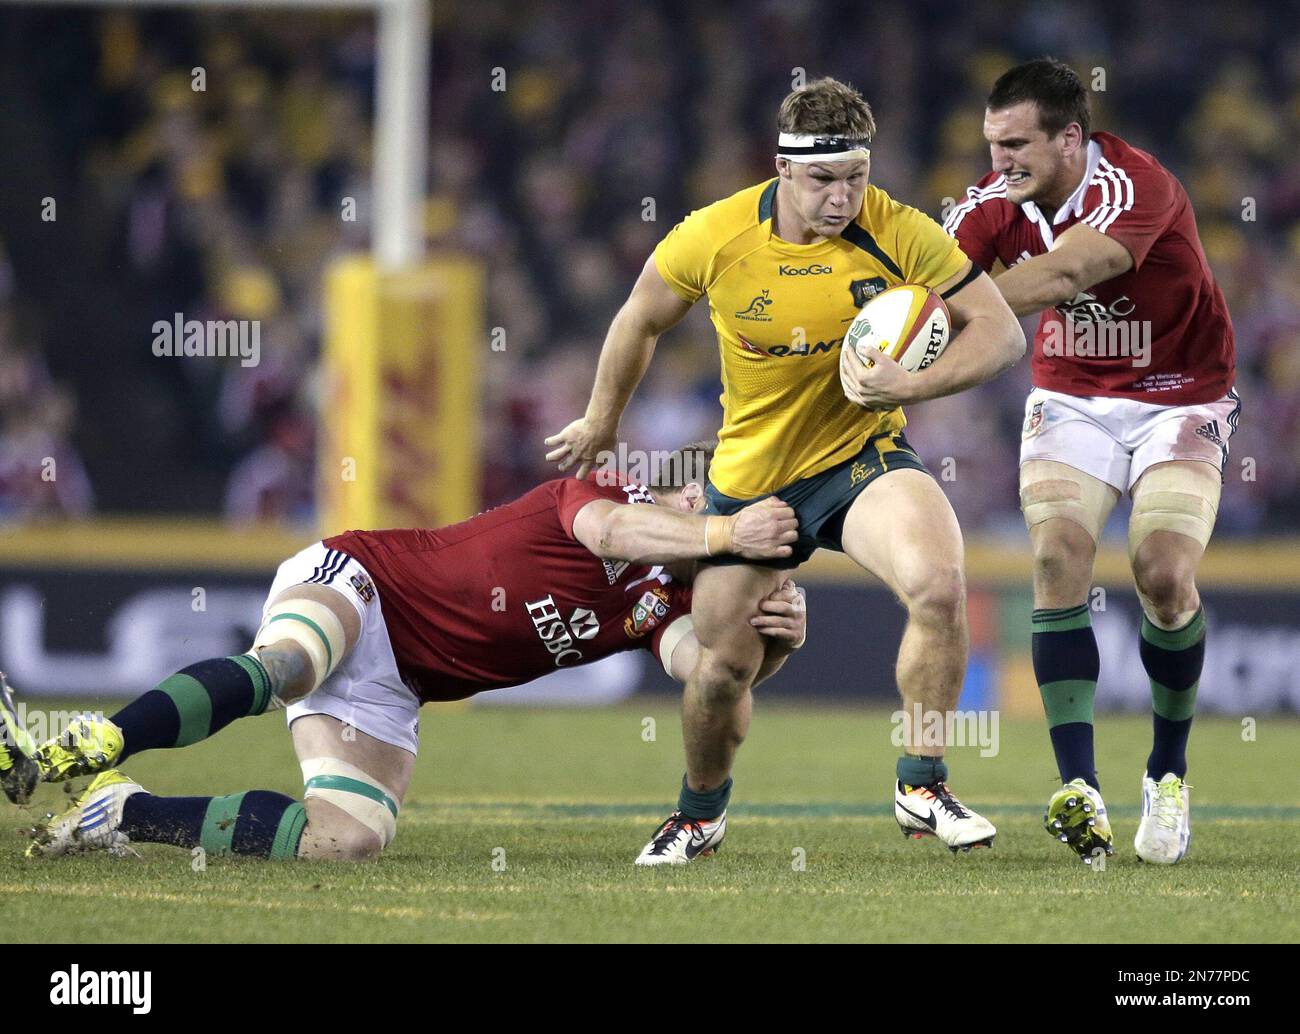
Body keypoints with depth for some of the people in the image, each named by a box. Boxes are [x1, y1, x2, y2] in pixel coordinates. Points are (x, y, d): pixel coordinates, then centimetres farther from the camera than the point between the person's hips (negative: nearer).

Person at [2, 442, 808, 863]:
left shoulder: (665, 600, 8)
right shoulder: (609, 495, -8)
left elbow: (702, 661, -14)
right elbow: (609, 532, -33)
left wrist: (770, 643, -33)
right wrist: (724, 535, -46)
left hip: (393, 684, 7)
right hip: (359, 582, -7)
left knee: (349, 839, -14)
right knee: (274, 670, -40)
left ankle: (123, 815, -5)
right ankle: (83, 751, -55)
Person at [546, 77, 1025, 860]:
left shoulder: (899, 234, -18)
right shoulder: (715, 237, -15)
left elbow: (1002, 331, -14)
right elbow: (641, 321, 5)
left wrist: (911, 384, -29)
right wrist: (601, 422, 18)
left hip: (862, 455, -1)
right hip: (750, 473, 1)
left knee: (939, 582, -29)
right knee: (724, 665, 6)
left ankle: (922, 788, -13)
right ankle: (701, 810, 39)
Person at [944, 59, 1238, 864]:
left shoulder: (1136, 187, -29)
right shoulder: (997, 203, -10)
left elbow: (1063, 273, -45)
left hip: (1179, 398, -4)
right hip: (1071, 398, 4)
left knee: (1165, 576, -19)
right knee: (1058, 556, -19)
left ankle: (1169, 775, 5)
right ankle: (1082, 792, -23)